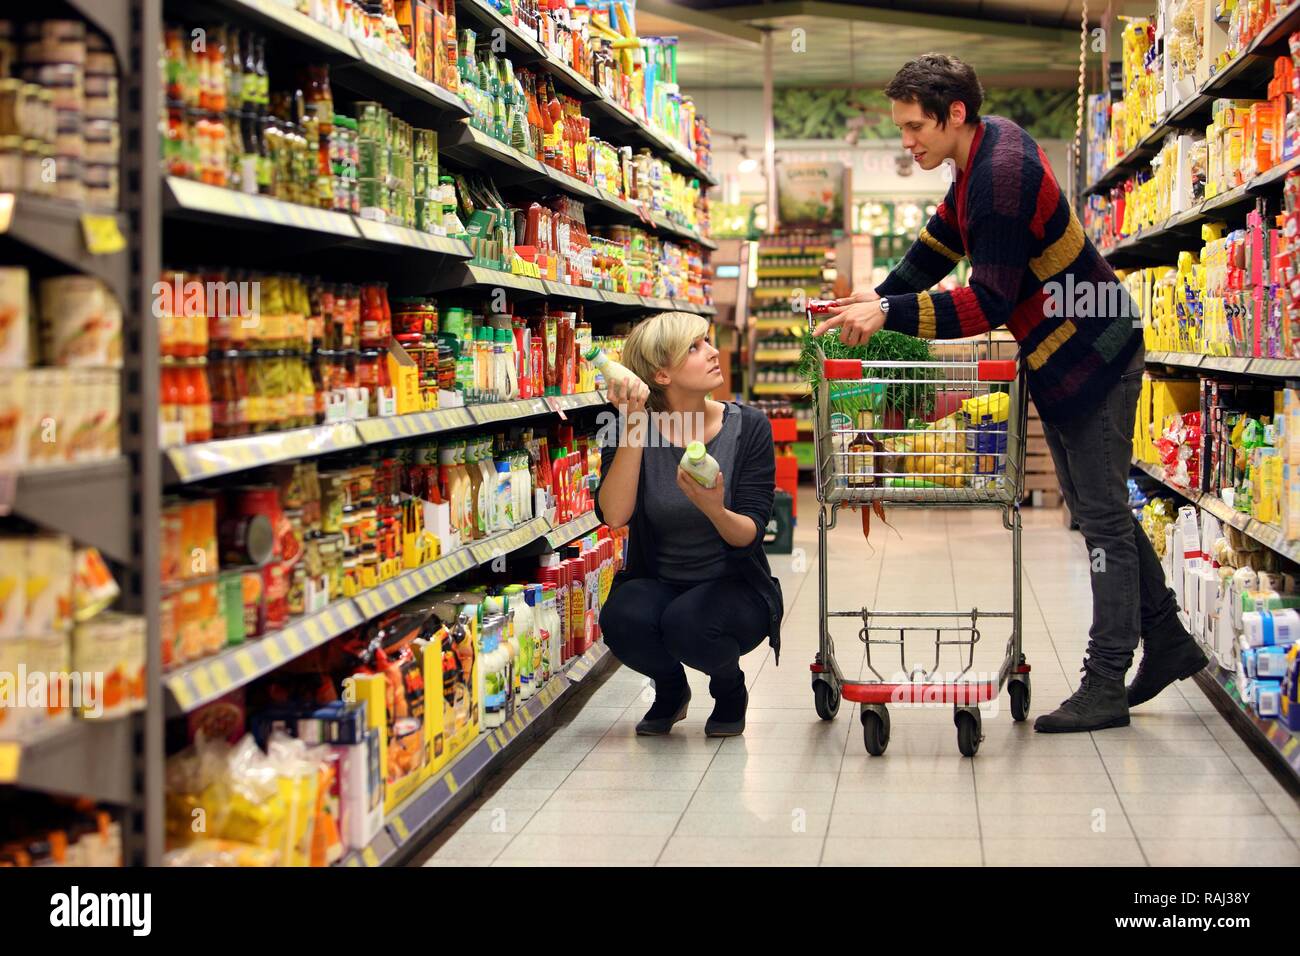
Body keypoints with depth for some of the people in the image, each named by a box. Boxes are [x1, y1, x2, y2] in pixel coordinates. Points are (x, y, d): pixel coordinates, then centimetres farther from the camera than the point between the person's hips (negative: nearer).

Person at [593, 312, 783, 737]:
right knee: (622, 618, -32)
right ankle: (670, 688, 5)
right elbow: (614, 515, -23)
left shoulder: (749, 427, -10)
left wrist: (714, 510, -37)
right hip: (655, 584, 2)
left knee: (686, 623, -34)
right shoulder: (629, 432, -7)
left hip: (734, 586, -1)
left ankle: (729, 687, 4)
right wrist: (635, 426, -27)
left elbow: (749, 535, -14)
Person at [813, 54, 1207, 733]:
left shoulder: (1002, 179, -27)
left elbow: (988, 305, -30)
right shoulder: (992, 141, 5)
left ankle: (1106, 686, -1)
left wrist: (889, 313, -31)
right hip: (1059, 358, 10)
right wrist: (881, 297, 4)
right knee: (1096, 509, 16)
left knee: (1103, 518, -5)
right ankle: (1167, 643, 25)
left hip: (1091, 358, -10)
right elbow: (943, 237, 14)